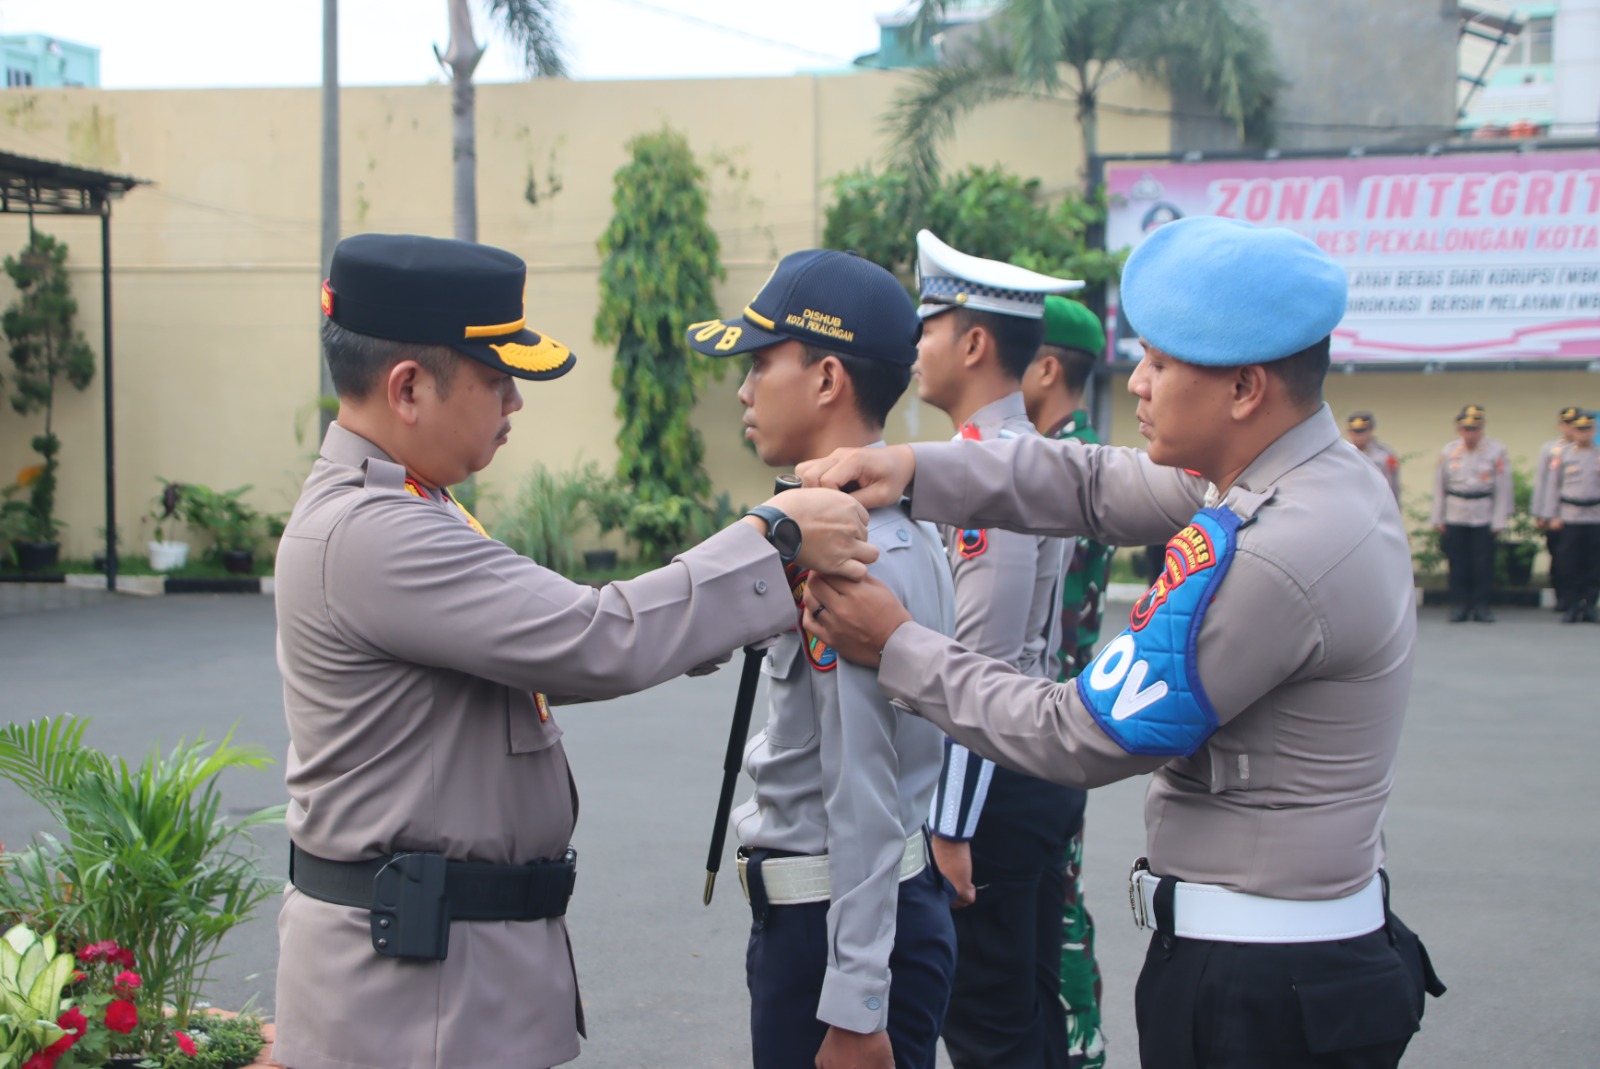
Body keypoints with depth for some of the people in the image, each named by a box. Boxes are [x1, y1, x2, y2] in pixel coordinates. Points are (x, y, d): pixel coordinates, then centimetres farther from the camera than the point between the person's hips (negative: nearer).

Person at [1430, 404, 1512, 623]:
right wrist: (1438, 519, 5)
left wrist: (1499, 521, -5)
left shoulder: (1496, 451, -4)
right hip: (1455, 517, 2)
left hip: (1484, 518, -2)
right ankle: (1461, 604, 11)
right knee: (1458, 562, 3)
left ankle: (1481, 605, 9)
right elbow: (1439, 487, 7)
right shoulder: (1448, 452, 2)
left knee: (1483, 563, 0)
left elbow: (1503, 488, -2)